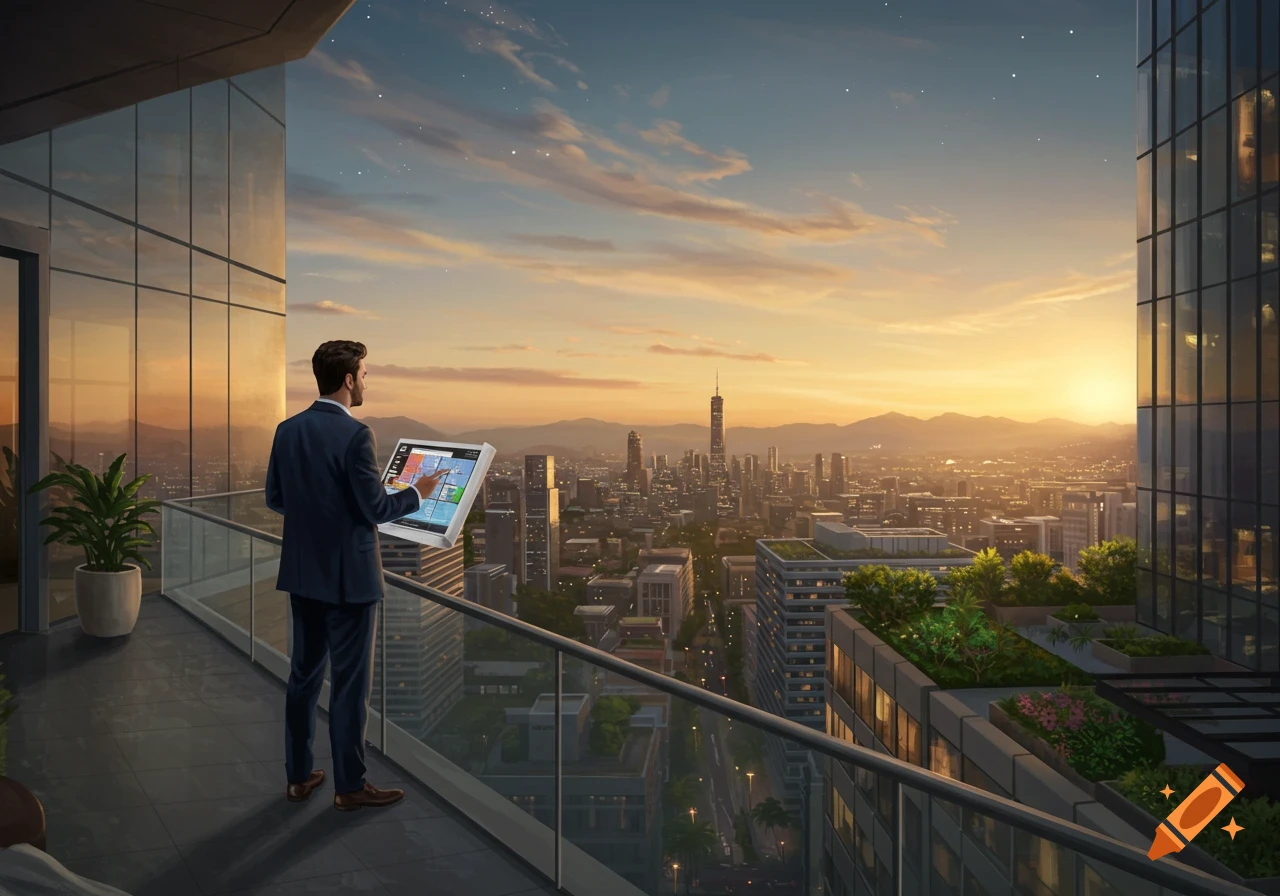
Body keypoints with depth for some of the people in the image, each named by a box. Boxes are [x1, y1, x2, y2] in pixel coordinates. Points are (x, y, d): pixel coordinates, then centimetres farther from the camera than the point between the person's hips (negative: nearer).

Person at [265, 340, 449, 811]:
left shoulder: (287, 430, 3)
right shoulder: (355, 434, -19)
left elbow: (275, 498, 10)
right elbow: (375, 509, -18)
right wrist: (417, 493, -2)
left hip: (302, 572, 7)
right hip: (347, 576, -7)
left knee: (304, 674, 17)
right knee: (350, 682, 5)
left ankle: (299, 776, 29)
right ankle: (350, 785, 17)